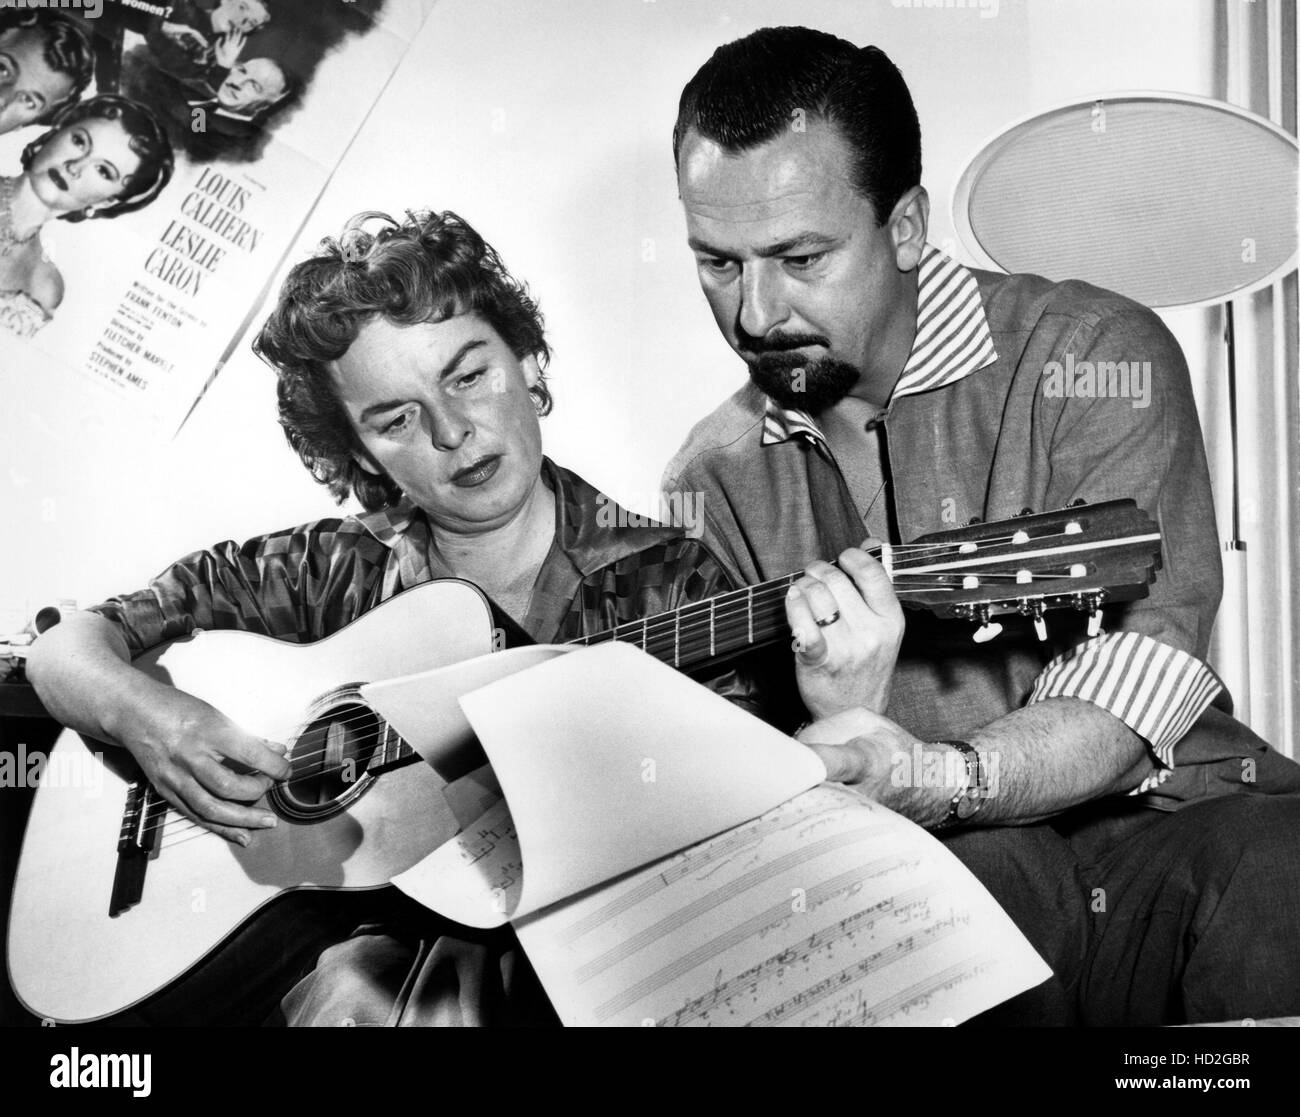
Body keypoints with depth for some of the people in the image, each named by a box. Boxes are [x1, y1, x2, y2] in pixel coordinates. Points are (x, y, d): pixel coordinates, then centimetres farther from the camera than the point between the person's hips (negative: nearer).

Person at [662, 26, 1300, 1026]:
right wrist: (827, 720, -16)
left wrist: (937, 780, -31)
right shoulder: (714, 477, 11)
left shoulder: (1090, 354, -3)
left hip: (1158, 827, -1)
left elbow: (1131, 689, -13)